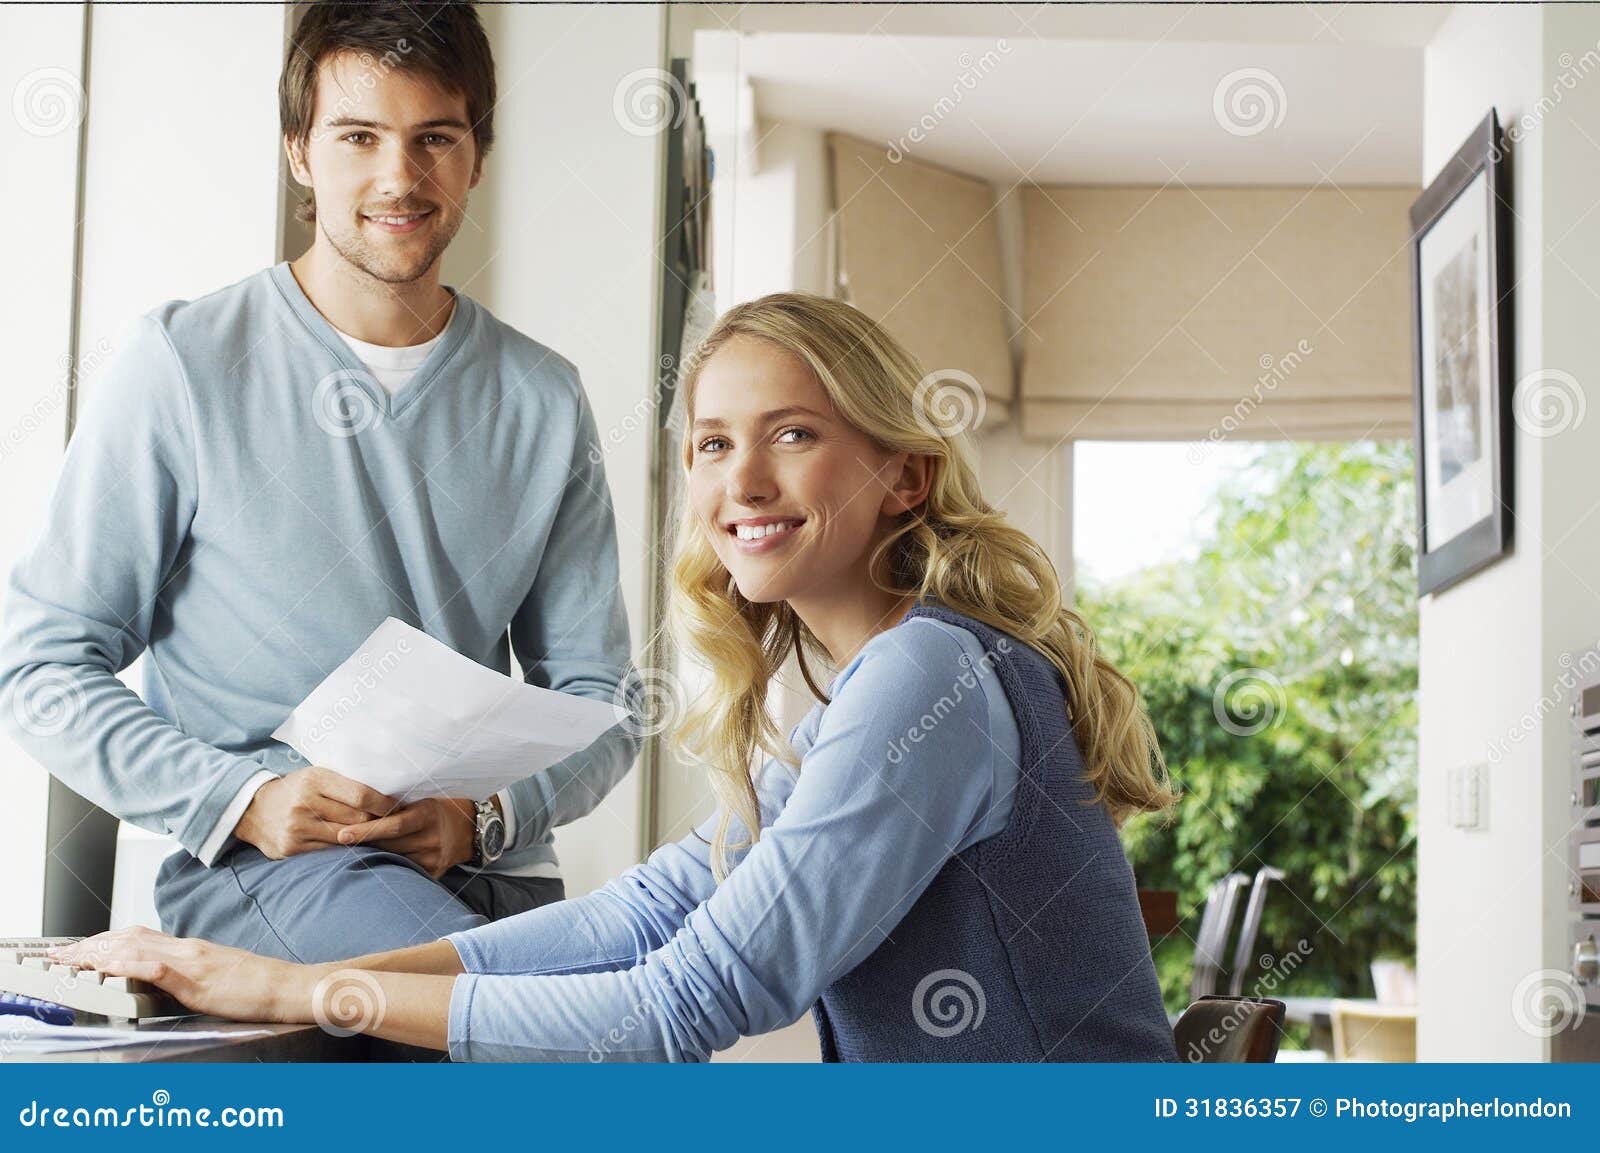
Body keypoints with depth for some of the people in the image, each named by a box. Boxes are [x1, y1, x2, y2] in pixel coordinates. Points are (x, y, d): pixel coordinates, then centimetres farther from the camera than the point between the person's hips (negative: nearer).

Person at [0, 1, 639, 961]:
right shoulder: (182, 364, 2)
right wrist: (243, 798, -14)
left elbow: (599, 694, 15)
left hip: (490, 869, 5)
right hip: (253, 870, -5)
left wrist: (483, 815, -7)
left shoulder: (542, 401, 11)